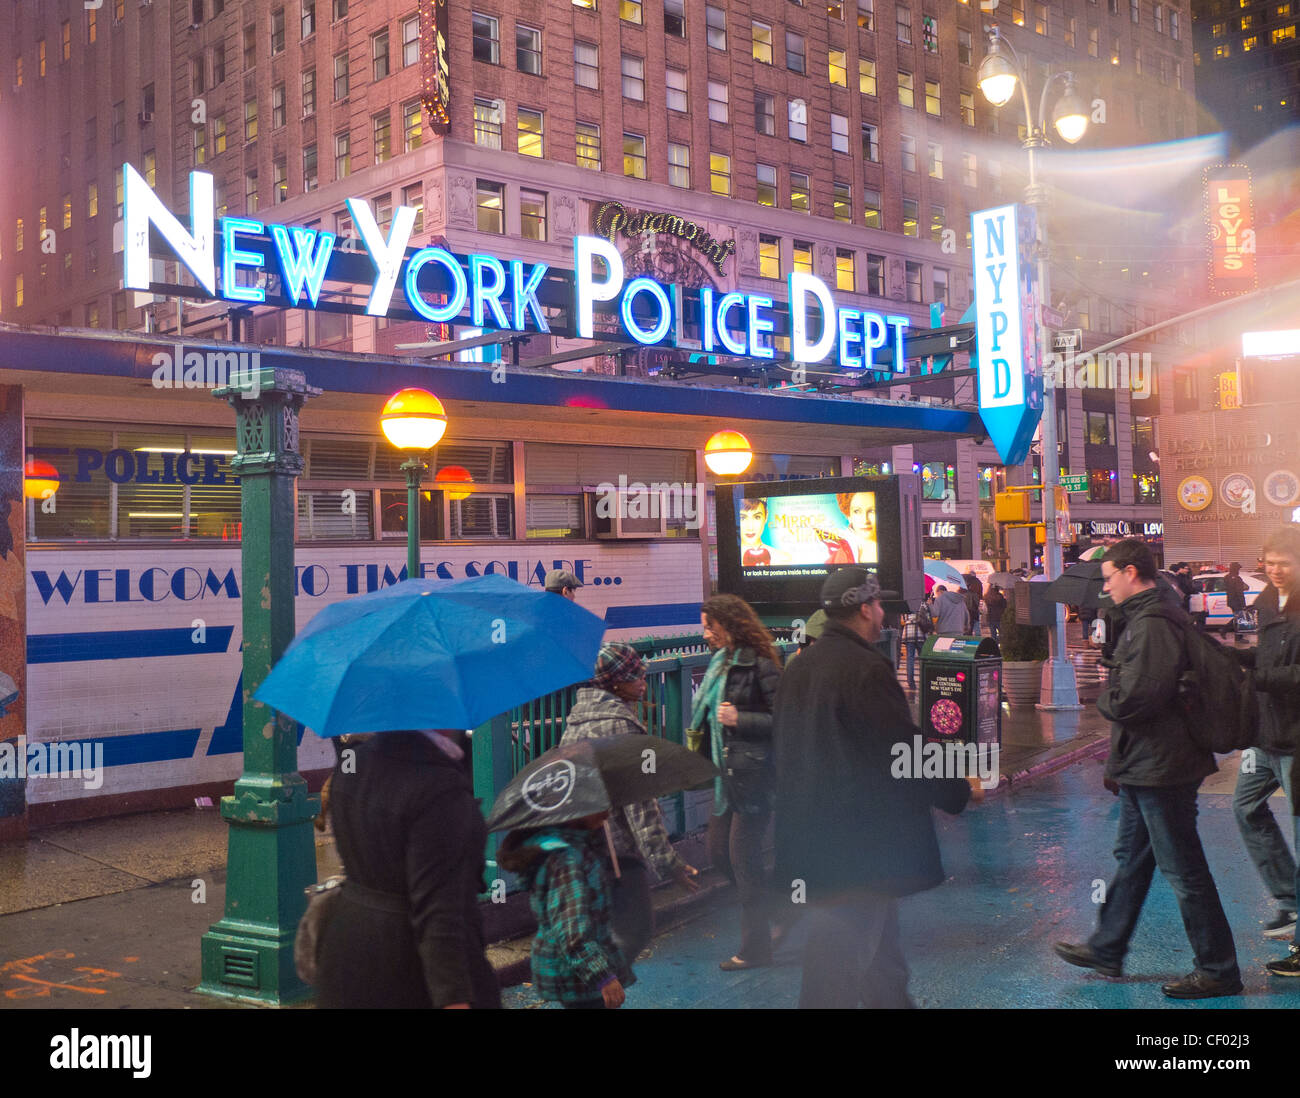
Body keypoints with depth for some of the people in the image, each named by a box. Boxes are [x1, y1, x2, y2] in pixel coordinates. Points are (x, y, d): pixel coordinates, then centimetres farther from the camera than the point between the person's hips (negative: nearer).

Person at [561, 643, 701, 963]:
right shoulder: (619, 725, -15)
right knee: (635, 930, -4)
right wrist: (667, 861, -18)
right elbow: (638, 801, -19)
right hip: (614, 849, -9)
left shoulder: (578, 717, 13)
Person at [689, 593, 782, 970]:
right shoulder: (720, 661, 11)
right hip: (727, 774, 9)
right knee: (719, 849, 13)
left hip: (753, 773, -9)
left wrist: (740, 719, -22)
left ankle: (755, 948, 12)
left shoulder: (758, 665, -16)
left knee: (743, 857, -2)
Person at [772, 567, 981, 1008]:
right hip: (858, 846, -9)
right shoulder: (866, 669, -19)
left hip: (810, 836, 9)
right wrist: (962, 790, -3)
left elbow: (785, 751, 17)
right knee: (842, 959, -1)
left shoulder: (799, 668, 9)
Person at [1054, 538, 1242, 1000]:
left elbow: (1132, 699, -29)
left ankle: (1218, 971, 11)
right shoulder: (1145, 618, 12)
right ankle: (1107, 949, 31)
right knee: (1131, 858, 19)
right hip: (1144, 767, 11)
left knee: (1183, 870, 0)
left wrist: (1103, 698, -7)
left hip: (1159, 769, -11)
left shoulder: (1151, 625, -22)